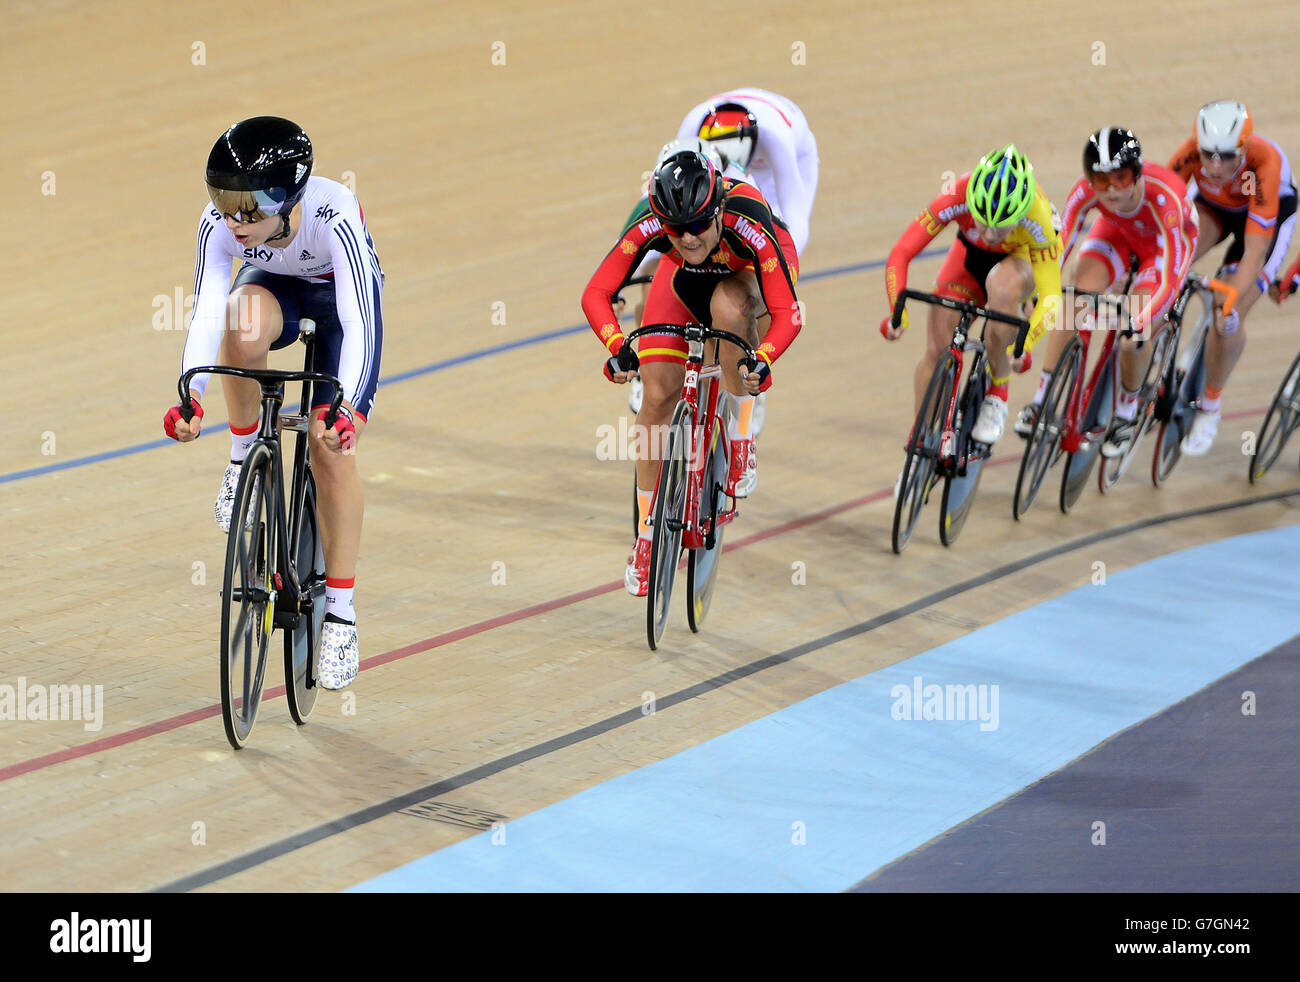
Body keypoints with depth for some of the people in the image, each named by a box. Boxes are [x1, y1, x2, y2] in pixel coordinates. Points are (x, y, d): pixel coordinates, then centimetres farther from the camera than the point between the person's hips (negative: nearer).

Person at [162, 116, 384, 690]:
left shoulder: (334, 216, -39)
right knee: (243, 325, -36)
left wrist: (342, 408, -55)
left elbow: (359, 324, -43)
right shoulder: (220, 223, -30)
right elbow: (206, 312, -35)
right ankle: (244, 454, -10)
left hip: (342, 298, -2)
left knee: (332, 448, -15)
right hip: (275, 291, 2)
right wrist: (192, 396, -51)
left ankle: (341, 614, -4)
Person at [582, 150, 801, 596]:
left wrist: (762, 361, -59)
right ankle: (647, 537, 6)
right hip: (685, 277, 2)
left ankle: (741, 438, -19)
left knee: (728, 307, -38)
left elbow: (787, 313, -41)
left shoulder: (747, 224, -41)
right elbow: (596, 293, -31)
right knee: (657, 396, -8)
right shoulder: (649, 224, -35)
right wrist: (617, 346, -48)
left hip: (751, 272, -2)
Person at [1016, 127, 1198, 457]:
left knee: (1134, 335, -18)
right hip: (1118, 232, 3)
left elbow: (1170, 278, -46)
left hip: (1167, 241, -3)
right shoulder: (1087, 191, -34)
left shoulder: (1163, 196, -43)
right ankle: (1042, 399, -11)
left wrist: (1140, 322, -60)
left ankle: (1126, 414, 9)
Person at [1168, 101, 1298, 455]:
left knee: (1227, 320, -14)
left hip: (1270, 212, -3)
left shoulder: (1265, 162, -41)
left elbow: (1255, 249, -41)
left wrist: (1230, 303, -46)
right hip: (1213, 207, 3)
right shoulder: (1192, 151, -34)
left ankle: (1210, 405, 11)